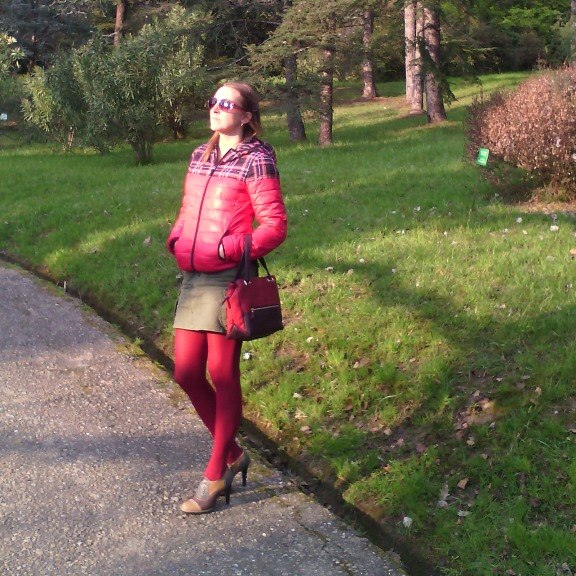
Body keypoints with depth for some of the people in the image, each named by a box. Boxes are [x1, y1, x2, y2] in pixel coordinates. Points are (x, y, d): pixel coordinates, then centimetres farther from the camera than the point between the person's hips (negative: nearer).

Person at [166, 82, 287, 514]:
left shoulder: (256, 159, -6)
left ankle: (216, 475, 13)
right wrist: (176, 241, 4)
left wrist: (226, 249, -19)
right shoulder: (200, 156, 15)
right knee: (186, 372, 7)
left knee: (223, 374, 0)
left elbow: (275, 225, -10)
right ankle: (232, 453, 27)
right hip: (193, 278, 7)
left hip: (229, 279, -7)